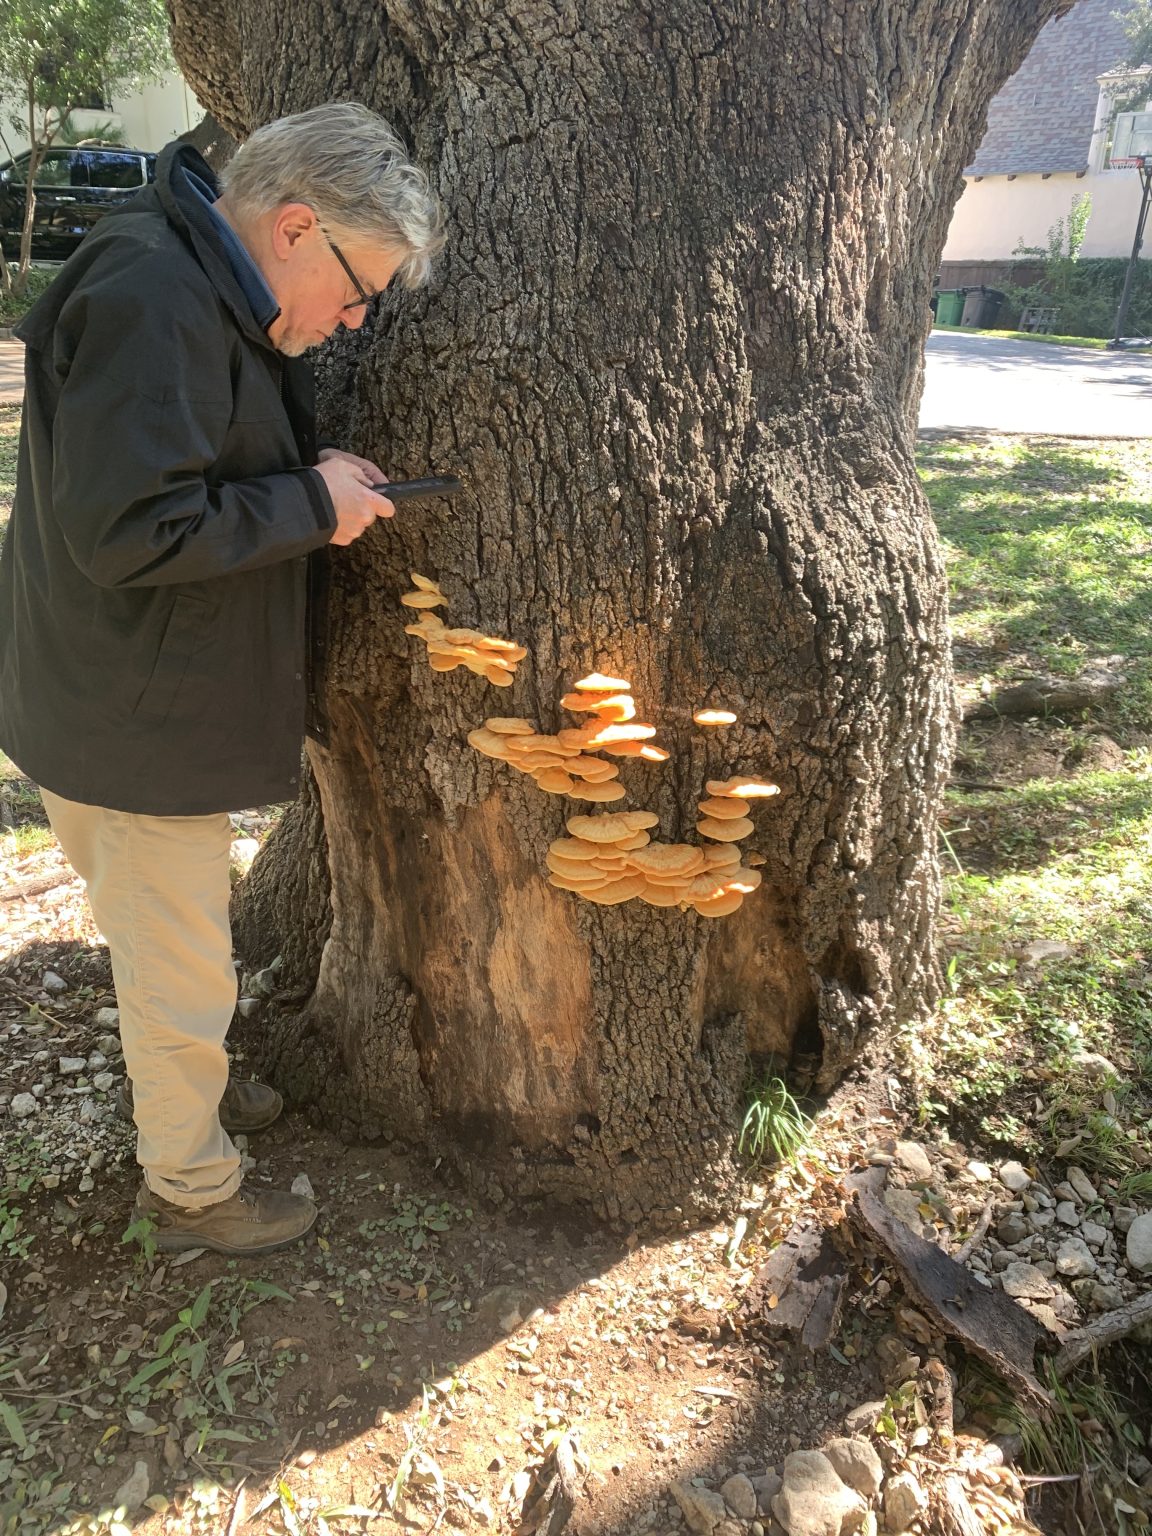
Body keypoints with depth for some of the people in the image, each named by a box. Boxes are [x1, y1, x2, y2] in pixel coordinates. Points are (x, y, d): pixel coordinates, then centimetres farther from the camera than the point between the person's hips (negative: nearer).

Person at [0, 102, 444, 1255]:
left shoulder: (207, 293, 10)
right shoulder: (151, 301, -24)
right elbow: (127, 530, -29)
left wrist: (314, 484, 4)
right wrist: (312, 503, -20)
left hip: (159, 706, 10)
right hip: (135, 725, -10)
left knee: (165, 938, 28)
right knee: (182, 971, 8)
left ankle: (182, 1084, 51)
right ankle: (190, 1190, 31)